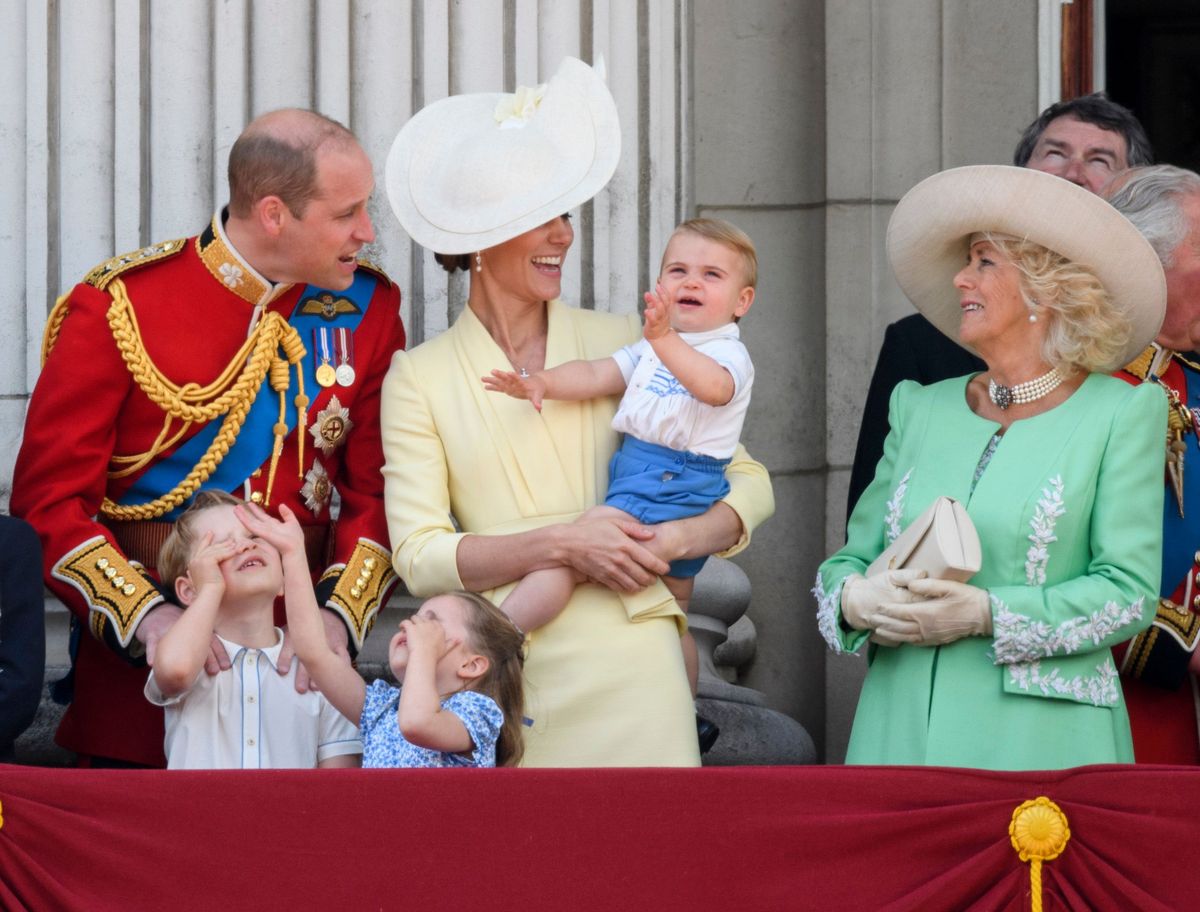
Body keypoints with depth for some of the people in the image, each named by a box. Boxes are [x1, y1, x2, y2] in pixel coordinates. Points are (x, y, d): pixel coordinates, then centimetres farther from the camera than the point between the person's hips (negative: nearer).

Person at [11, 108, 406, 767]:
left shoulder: (369, 309, 3)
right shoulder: (116, 308, -7)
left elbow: (380, 492, 3)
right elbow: (49, 501, -7)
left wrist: (340, 616, -15)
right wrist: (145, 615, -21)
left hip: (298, 658, 3)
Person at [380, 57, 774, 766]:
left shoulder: (622, 344, 8)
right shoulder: (420, 378, 5)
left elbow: (750, 485, 11)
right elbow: (419, 556, -3)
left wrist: (677, 540, -9)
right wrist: (562, 544, -14)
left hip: (629, 673, 1)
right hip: (501, 682, -1)